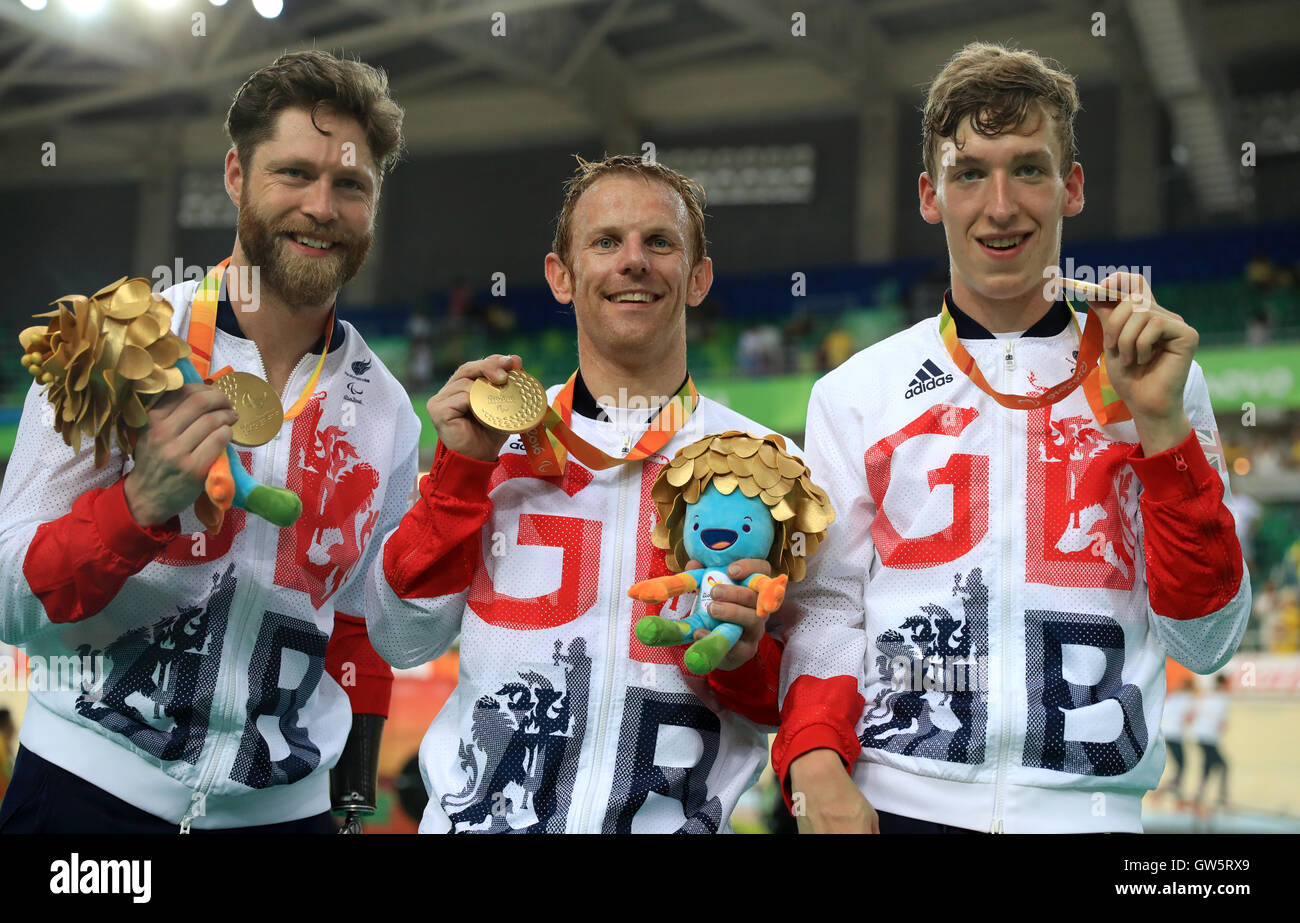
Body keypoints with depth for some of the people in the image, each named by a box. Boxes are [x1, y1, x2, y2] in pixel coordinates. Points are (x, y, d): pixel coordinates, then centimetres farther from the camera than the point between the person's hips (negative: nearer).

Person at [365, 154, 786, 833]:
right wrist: (463, 470, -9)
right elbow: (400, 641, -1)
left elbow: (802, 695, 2)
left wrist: (744, 660, -19)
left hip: (669, 820, 0)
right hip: (481, 812, 1)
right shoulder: (500, 436, 1)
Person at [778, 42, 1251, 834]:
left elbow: (1205, 643, 0)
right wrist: (816, 764, -13)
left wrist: (1161, 420, -9)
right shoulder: (857, 391, 6)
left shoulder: (1160, 379, 5)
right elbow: (825, 608, 4)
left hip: (1089, 807, 1)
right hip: (894, 801, 0)